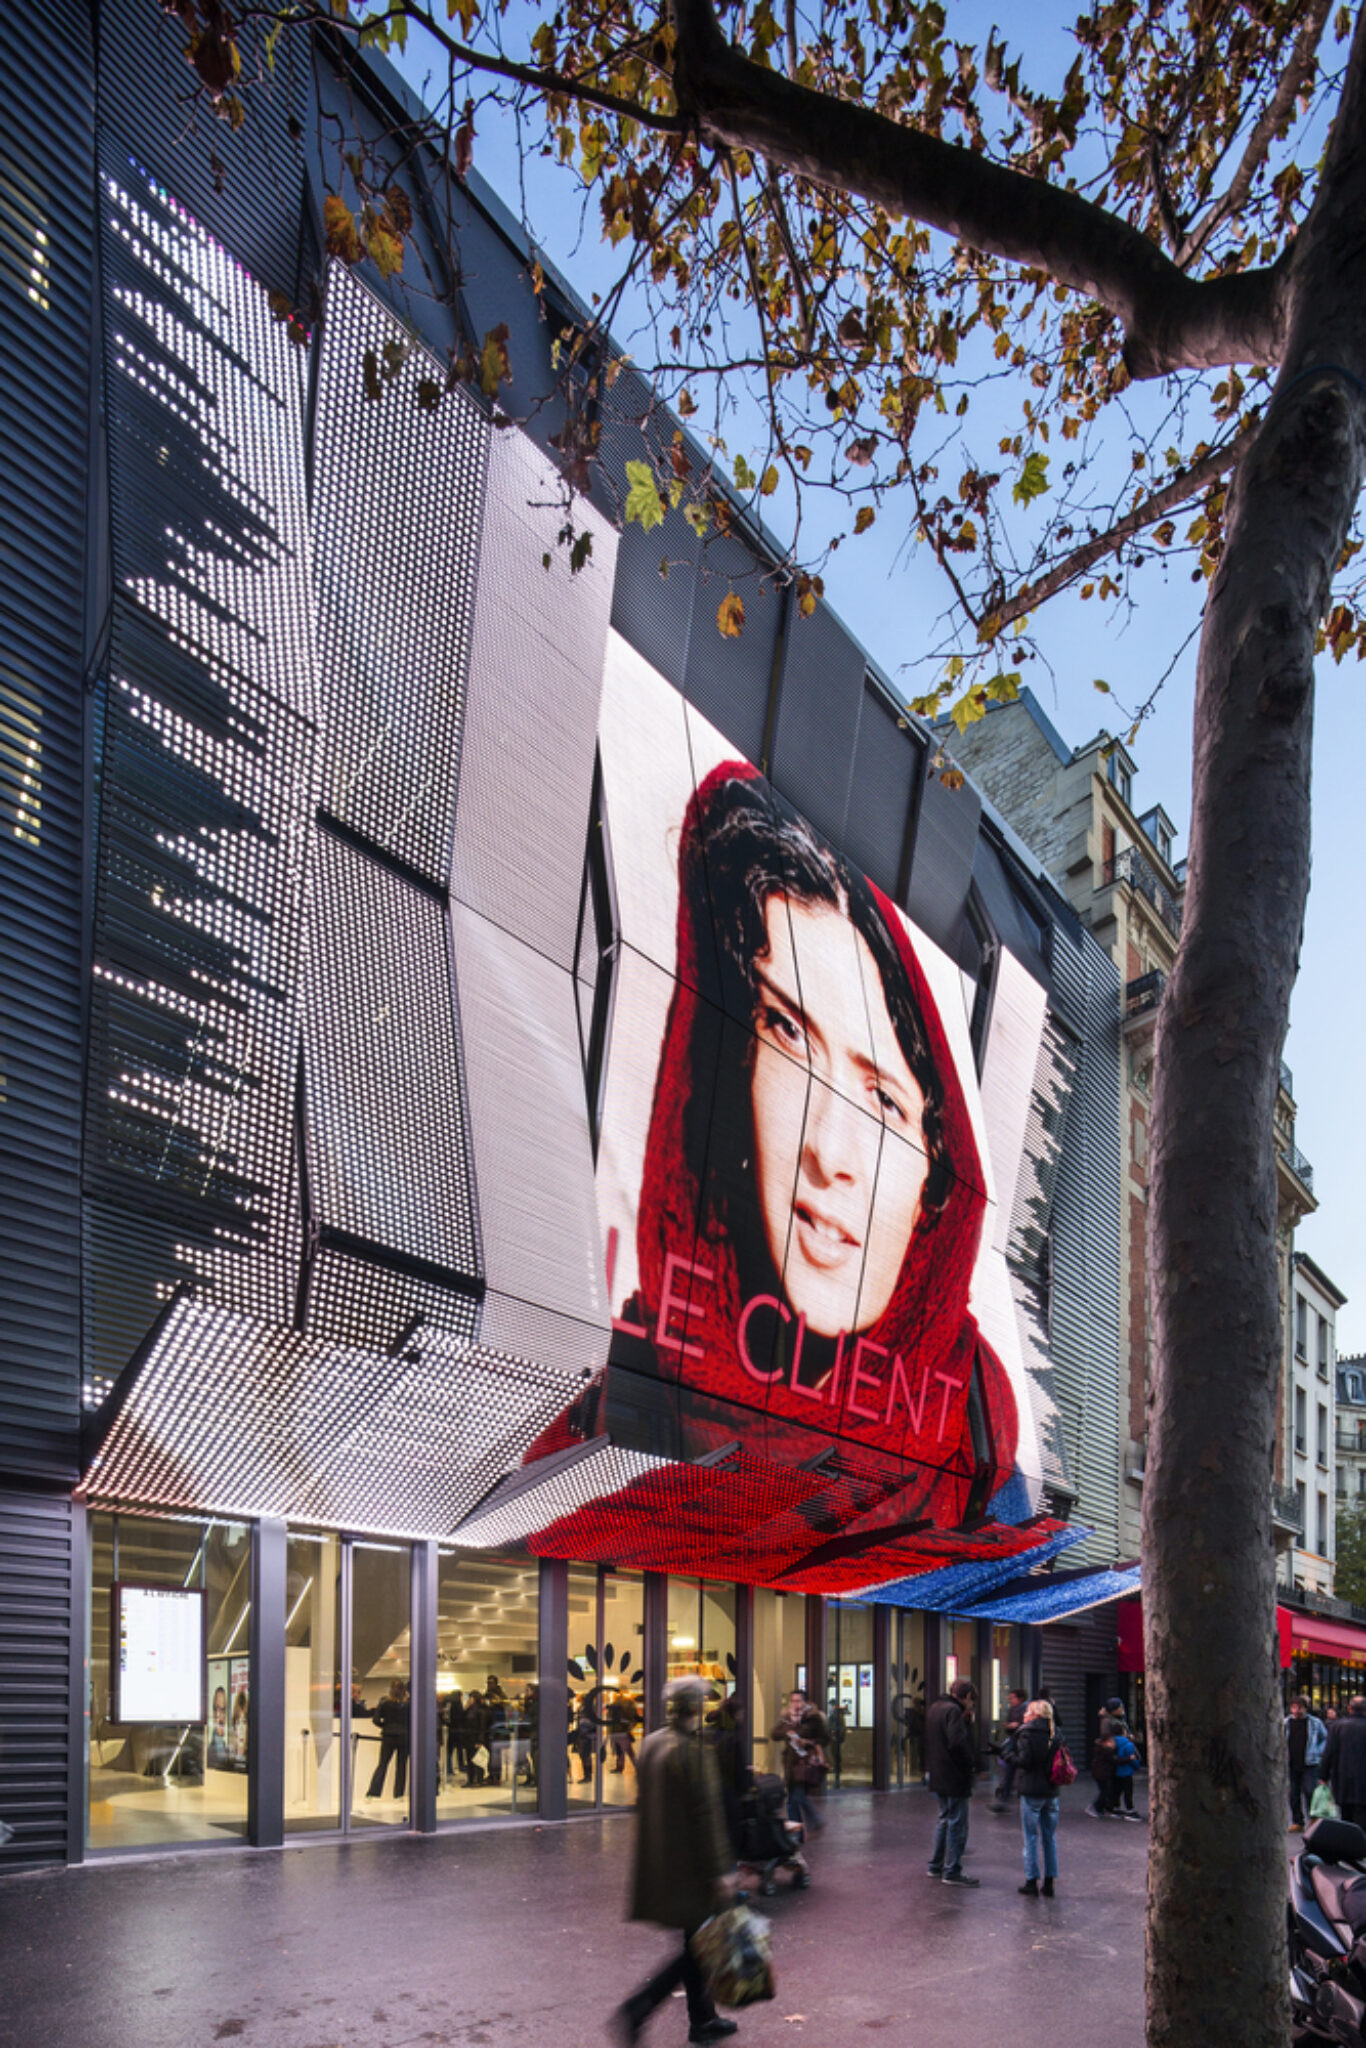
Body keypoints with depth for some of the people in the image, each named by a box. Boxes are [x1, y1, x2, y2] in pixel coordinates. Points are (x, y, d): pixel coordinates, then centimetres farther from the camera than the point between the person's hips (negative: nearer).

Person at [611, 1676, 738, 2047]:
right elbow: (707, 1816, -20)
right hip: (689, 1865, -9)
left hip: (658, 1861, 9)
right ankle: (635, 2010, -7)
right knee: (697, 1947, 1)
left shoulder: (651, 1743, 5)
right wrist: (719, 1872, -15)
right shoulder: (695, 1752, -20)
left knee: (695, 1945, 20)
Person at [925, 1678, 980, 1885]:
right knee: (957, 1823, -2)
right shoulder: (953, 1711, -18)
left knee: (944, 1819, 20)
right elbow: (957, 1742, -28)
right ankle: (952, 1872, 2)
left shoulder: (935, 1708, 13)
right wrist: (971, 1763, -15)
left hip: (938, 1775, 10)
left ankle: (936, 1865, 27)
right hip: (955, 1777, -10)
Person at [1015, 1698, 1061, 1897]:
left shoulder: (1026, 1735, -10)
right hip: (1051, 1792, 5)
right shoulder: (1054, 1737, 8)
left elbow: (1024, 1761, -17)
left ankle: (1032, 1881, 3)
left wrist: (1010, 1758, -2)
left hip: (1031, 1792, -5)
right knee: (1050, 1838, 11)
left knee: (1031, 1837, 2)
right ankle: (1049, 1882, 13)